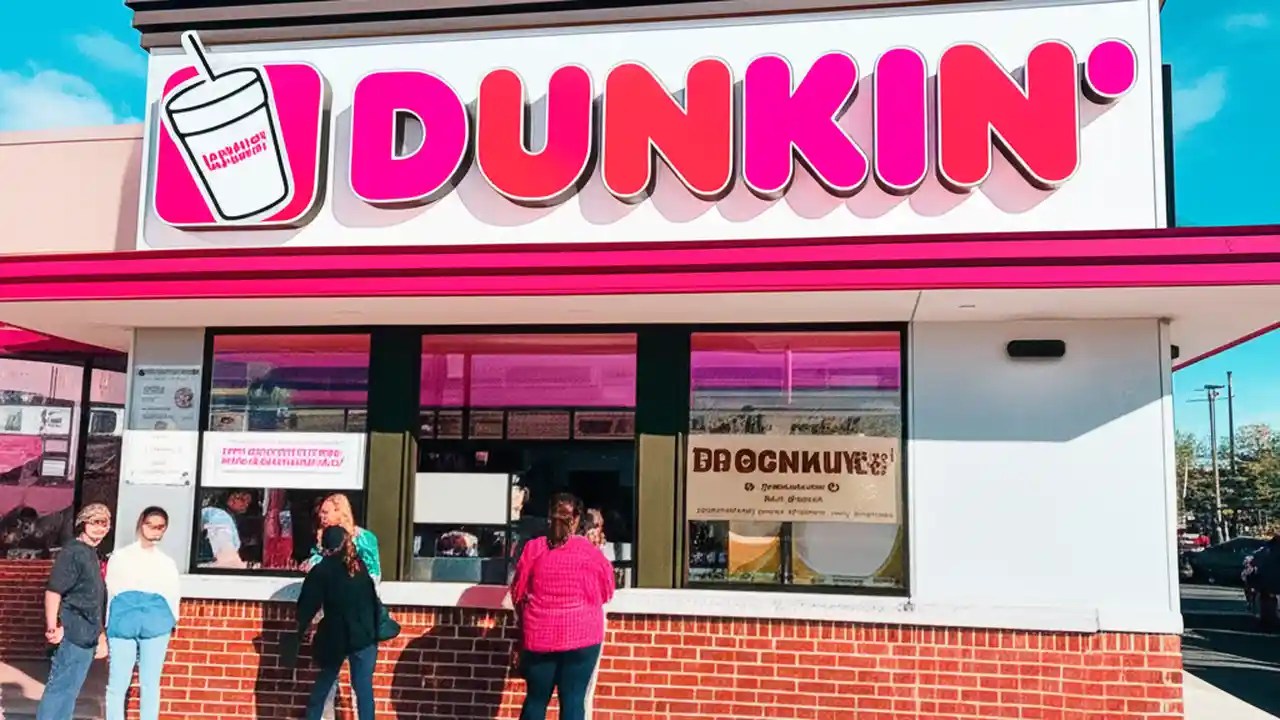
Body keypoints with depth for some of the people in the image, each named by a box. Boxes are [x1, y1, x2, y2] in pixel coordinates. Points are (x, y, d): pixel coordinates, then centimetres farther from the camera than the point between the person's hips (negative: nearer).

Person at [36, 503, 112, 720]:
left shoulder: (93, 555, 16)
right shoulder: (73, 551, -11)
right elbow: (53, 591, -20)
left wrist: (100, 636, 22)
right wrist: (52, 627, -26)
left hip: (87, 636, 9)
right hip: (73, 633, -9)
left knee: (68, 690, 15)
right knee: (62, 689, -6)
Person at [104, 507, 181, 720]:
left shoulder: (167, 563, 17)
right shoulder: (120, 556, 13)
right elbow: (109, 591, 10)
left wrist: (169, 622, 1)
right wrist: (108, 625, 4)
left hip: (155, 626, 1)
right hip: (123, 624, -1)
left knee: (150, 685, 2)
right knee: (117, 684, -2)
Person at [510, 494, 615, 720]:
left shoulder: (533, 548, -1)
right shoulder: (589, 551, -5)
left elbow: (518, 592, 7)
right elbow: (606, 592, 6)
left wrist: (525, 619, 24)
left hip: (540, 635, 2)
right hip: (581, 635, -2)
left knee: (536, 698, 13)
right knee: (573, 700, 3)